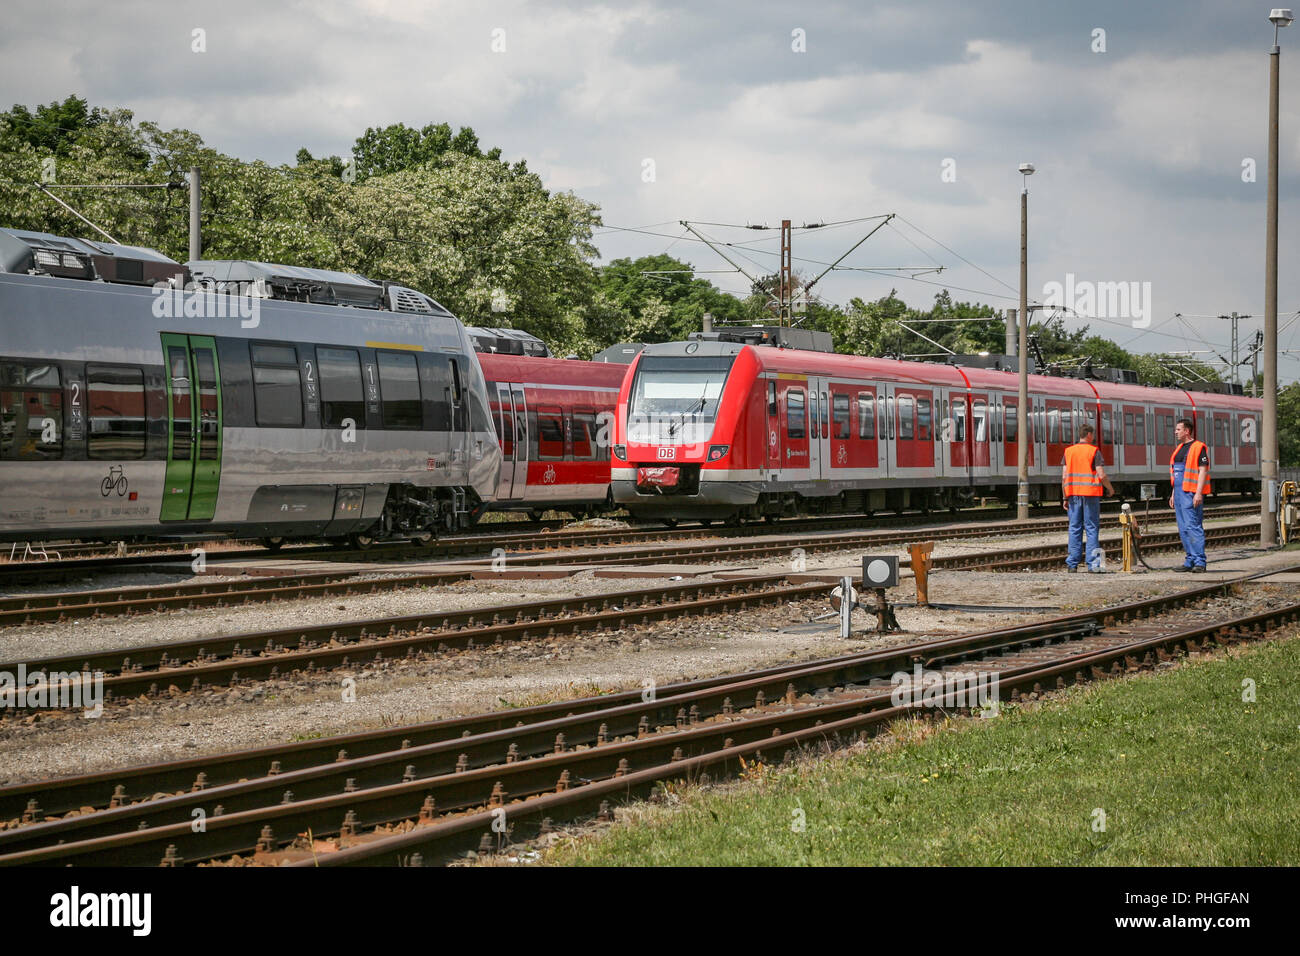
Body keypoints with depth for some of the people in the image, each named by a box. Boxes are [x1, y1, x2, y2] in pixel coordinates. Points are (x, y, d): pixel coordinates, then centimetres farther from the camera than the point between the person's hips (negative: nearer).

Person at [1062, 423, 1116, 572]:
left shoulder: (1069, 451, 8)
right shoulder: (1094, 451, -3)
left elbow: (1064, 477, 4)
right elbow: (1101, 475, -9)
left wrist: (1064, 498, 9)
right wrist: (1110, 488, 9)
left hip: (1073, 493, 4)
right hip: (1091, 493, -4)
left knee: (1075, 529, 6)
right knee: (1092, 528, 0)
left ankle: (1072, 563, 3)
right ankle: (1092, 563, -4)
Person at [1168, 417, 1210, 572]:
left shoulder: (1199, 448, -8)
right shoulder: (1180, 449, 19)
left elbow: (1203, 471, -14)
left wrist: (1198, 493, -21)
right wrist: (1173, 494, 21)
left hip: (1191, 493, -9)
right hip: (1179, 492, 9)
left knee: (1193, 527, -13)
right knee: (1183, 529, 8)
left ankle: (1199, 562, -14)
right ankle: (1190, 561, 12)